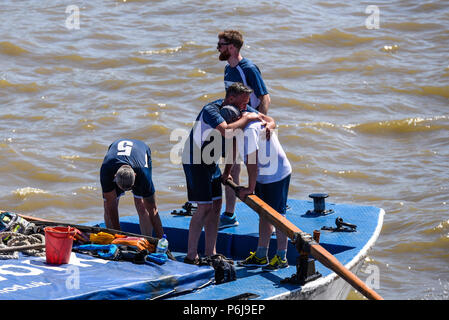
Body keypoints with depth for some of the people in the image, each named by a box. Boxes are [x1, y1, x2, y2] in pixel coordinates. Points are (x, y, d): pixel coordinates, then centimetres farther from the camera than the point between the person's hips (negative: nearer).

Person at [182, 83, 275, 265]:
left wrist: (268, 125, -21)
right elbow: (227, 131, -43)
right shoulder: (211, 110, -25)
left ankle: (210, 253, 12)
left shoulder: (239, 109, 1)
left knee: (216, 206, 6)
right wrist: (247, 118, -28)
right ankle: (191, 256, -8)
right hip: (195, 162, -9)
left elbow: (269, 120, 4)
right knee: (204, 207, -12)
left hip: (212, 162, 9)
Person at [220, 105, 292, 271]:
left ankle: (282, 258, 3)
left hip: (277, 175, -10)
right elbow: (233, 147, 22)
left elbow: (252, 161, -25)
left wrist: (250, 187, -19)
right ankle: (261, 256, 21)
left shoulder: (250, 130, -27)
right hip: (263, 175, 10)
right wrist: (227, 172, 28)